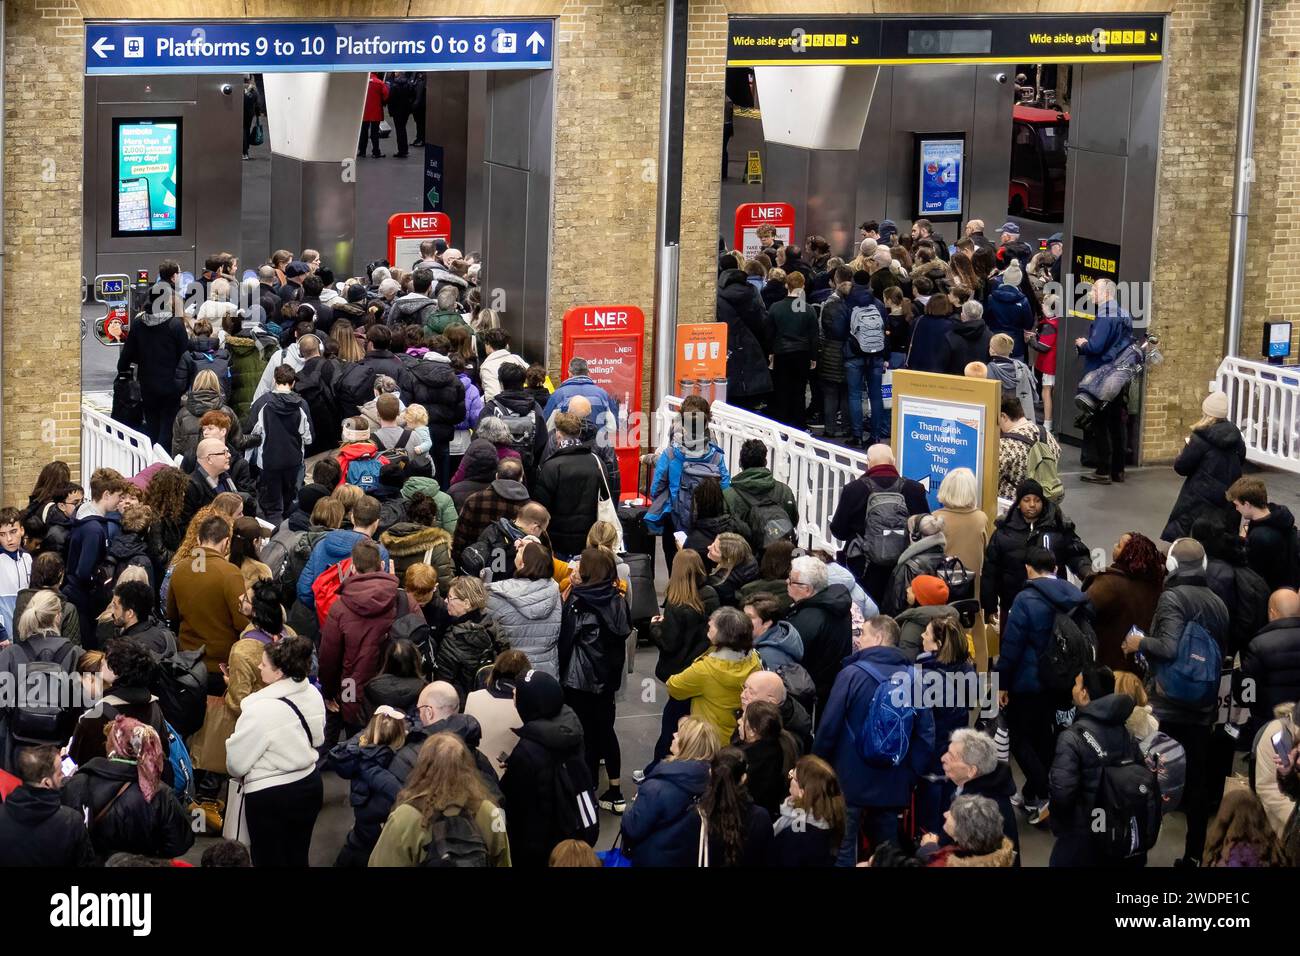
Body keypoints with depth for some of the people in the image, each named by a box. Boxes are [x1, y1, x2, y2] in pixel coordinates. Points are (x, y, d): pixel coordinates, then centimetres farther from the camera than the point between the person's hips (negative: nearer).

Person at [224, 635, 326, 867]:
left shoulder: (260, 710, -26)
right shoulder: (313, 695, -7)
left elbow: (236, 762, -16)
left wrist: (243, 776, 4)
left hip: (269, 796, -6)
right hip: (309, 785, 6)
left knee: (270, 860, 9)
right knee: (298, 857, 20)